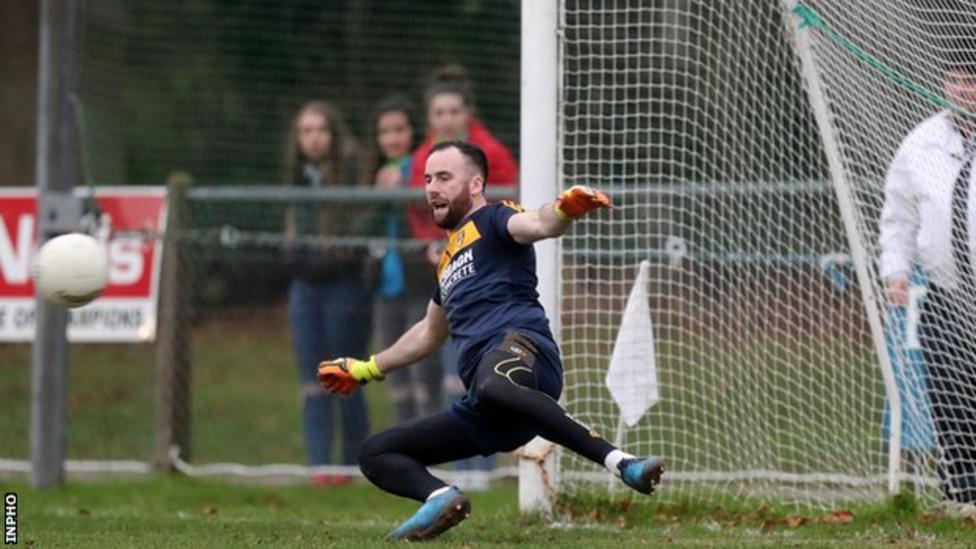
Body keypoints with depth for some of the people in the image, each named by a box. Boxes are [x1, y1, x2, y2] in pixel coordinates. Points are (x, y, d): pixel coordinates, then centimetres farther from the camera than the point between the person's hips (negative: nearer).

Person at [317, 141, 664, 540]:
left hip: (520, 345, -9)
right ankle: (441, 499, -23)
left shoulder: (491, 220, 9)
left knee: (490, 390, -46)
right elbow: (430, 334, 48)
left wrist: (566, 210, -40)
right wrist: (366, 370, 58)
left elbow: (537, 225, -16)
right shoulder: (449, 259, 32)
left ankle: (619, 462, -46)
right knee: (376, 455, 8)